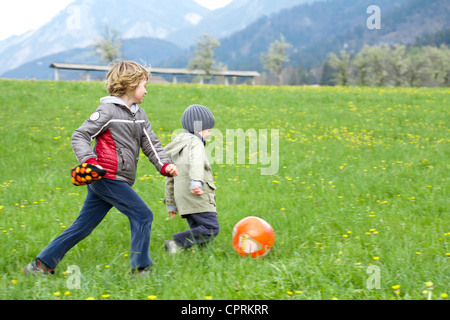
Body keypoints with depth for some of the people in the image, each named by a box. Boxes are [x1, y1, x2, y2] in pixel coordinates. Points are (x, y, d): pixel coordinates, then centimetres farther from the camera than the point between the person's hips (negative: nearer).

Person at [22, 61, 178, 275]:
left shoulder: (140, 115, 18)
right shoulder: (108, 110, -8)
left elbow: (151, 144, 15)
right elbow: (79, 136, -10)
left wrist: (165, 165, -4)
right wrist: (90, 161, -26)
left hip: (117, 182, 8)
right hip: (107, 177, -8)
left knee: (83, 226, 9)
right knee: (143, 215, -8)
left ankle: (42, 264, 14)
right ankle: (141, 267, -1)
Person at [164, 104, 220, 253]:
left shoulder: (177, 147, 27)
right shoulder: (195, 142, 0)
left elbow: (170, 178, 28)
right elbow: (196, 162, -23)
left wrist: (171, 204, 31)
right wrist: (196, 181, -38)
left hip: (182, 196, 9)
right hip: (196, 196, -9)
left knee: (200, 233, 5)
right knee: (211, 229, -16)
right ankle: (176, 243, -22)